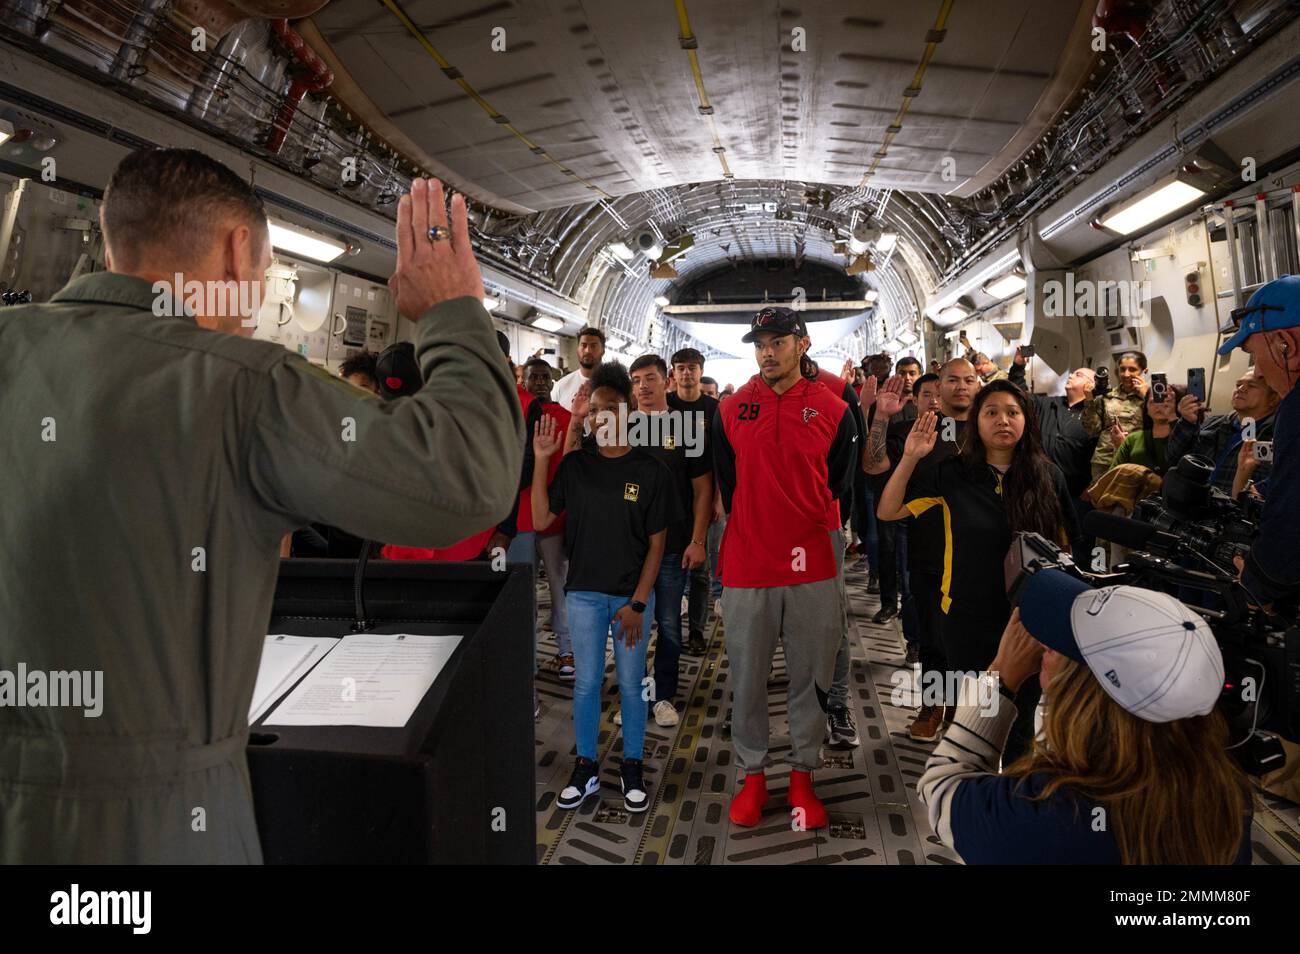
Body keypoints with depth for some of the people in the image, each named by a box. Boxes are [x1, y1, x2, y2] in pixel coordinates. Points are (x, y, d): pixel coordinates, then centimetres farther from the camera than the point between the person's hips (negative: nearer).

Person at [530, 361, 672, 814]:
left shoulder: (651, 472, -6)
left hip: (634, 595, -1)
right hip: (584, 593, 2)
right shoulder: (574, 465, 0)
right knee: (586, 683, 11)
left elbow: (656, 545, -4)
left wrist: (637, 604, -9)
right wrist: (541, 460, -9)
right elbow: (541, 520, -4)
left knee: (631, 685, 9)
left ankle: (633, 768, 26)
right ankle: (585, 768, 26)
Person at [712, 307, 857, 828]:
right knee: (746, 678, 8)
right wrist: (750, 531, 11)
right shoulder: (730, 410, 3)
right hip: (746, 566, 1)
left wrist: (812, 532, 8)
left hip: (812, 568, 0)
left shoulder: (833, 411, 1)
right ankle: (752, 775, 25)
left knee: (811, 678, 9)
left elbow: (839, 487, 10)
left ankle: (803, 775, 25)